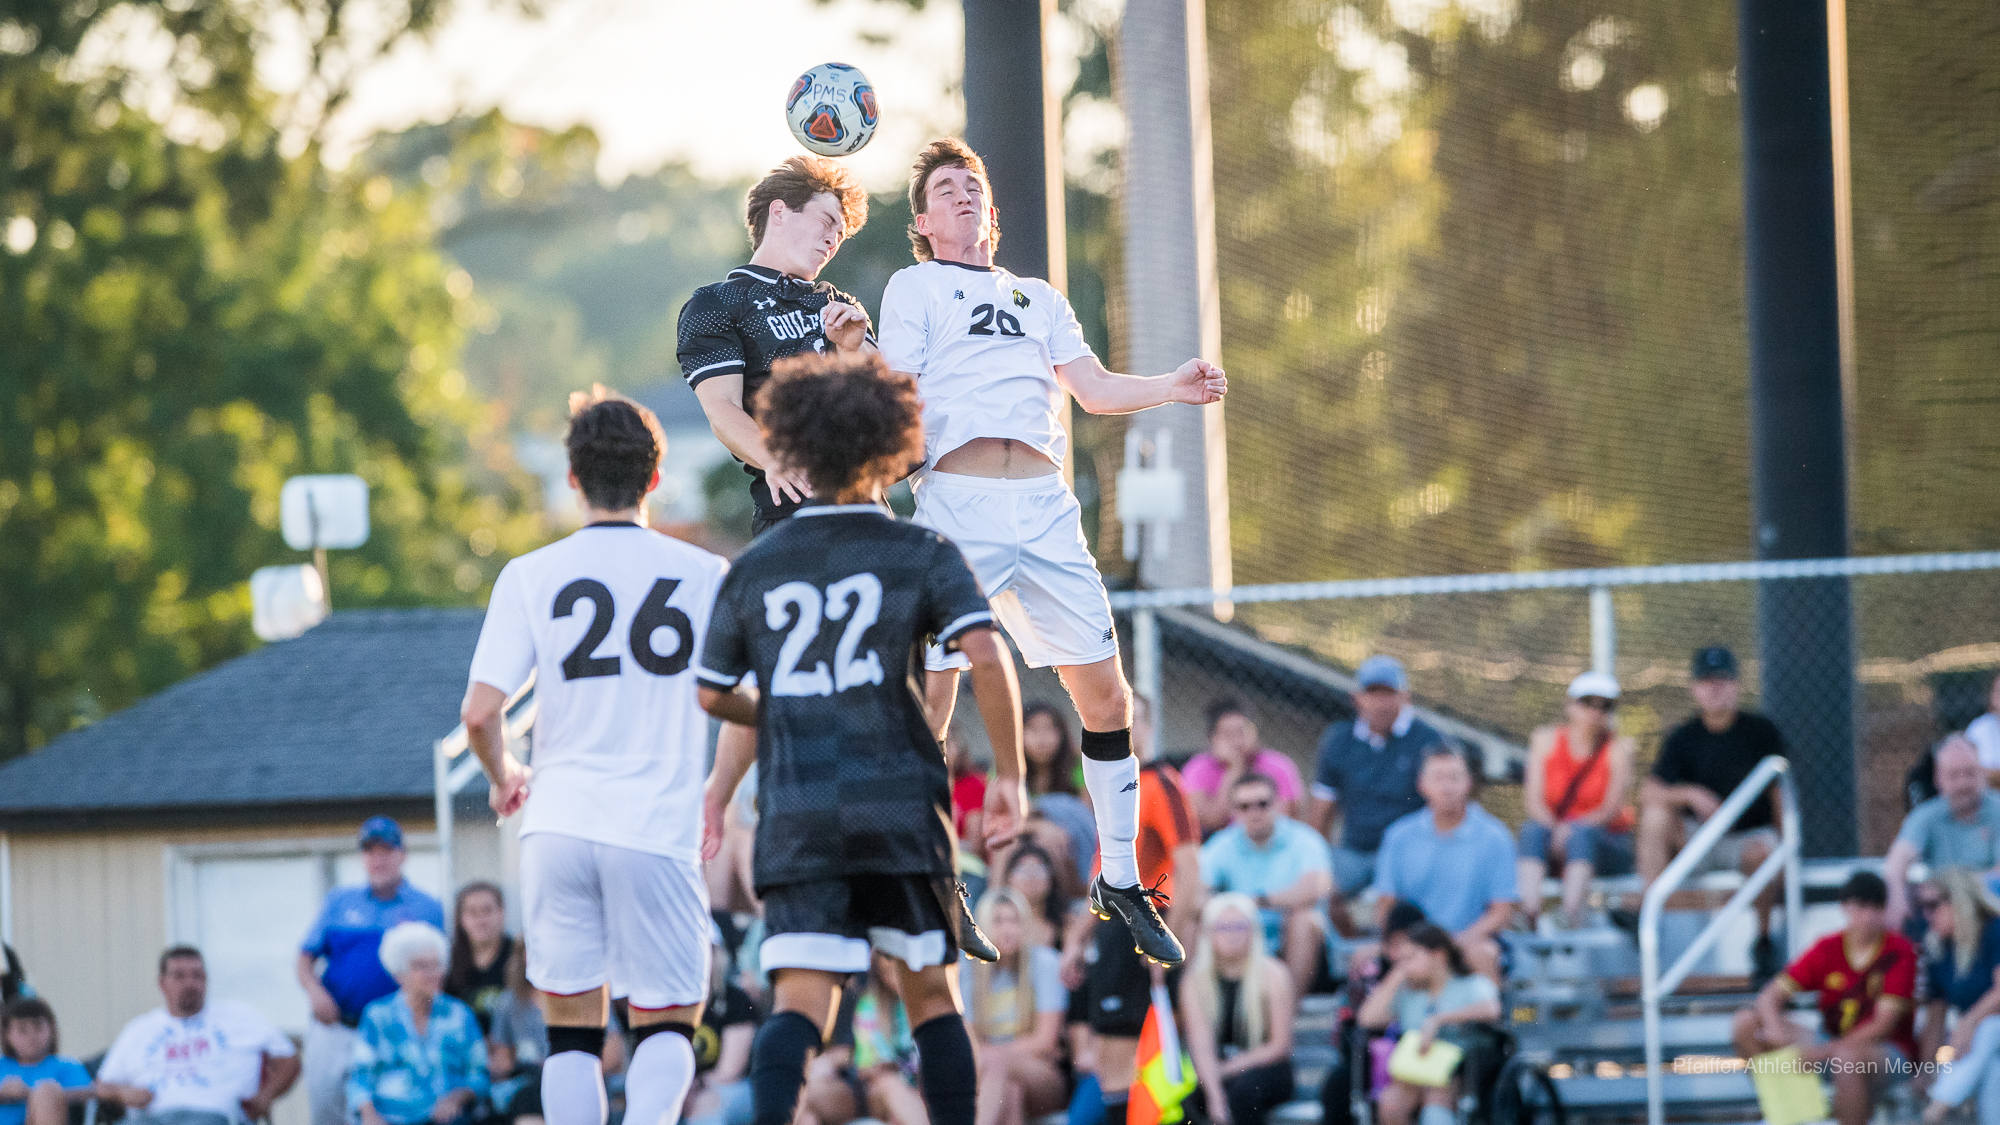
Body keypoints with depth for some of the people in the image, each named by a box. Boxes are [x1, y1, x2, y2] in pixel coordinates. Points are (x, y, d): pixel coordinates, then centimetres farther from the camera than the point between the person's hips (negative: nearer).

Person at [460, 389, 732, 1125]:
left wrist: (503, 779, 16)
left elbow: (480, 711, -5)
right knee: (668, 1023, 9)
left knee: (572, 1027, 10)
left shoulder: (531, 576, 1)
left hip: (559, 823, 1)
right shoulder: (703, 575, 2)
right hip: (659, 829, 0)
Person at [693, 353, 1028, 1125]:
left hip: (795, 818, 1)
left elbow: (712, 695, 14)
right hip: (900, 803, -1)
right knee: (931, 992, 13)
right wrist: (1008, 776, -4)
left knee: (799, 1002, -6)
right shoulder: (922, 555, 2)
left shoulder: (755, 567, 9)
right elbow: (986, 657, -13)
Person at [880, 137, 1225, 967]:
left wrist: (1174, 388, -1)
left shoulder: (1039, 299, 26)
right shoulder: (915, 288, 14)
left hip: (1043, 506, 4)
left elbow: (1094, 390, 15)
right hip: (956, 501, -4)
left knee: (1103, 691, 1)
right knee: (929, 698, -10)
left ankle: (1120, 882, 12)